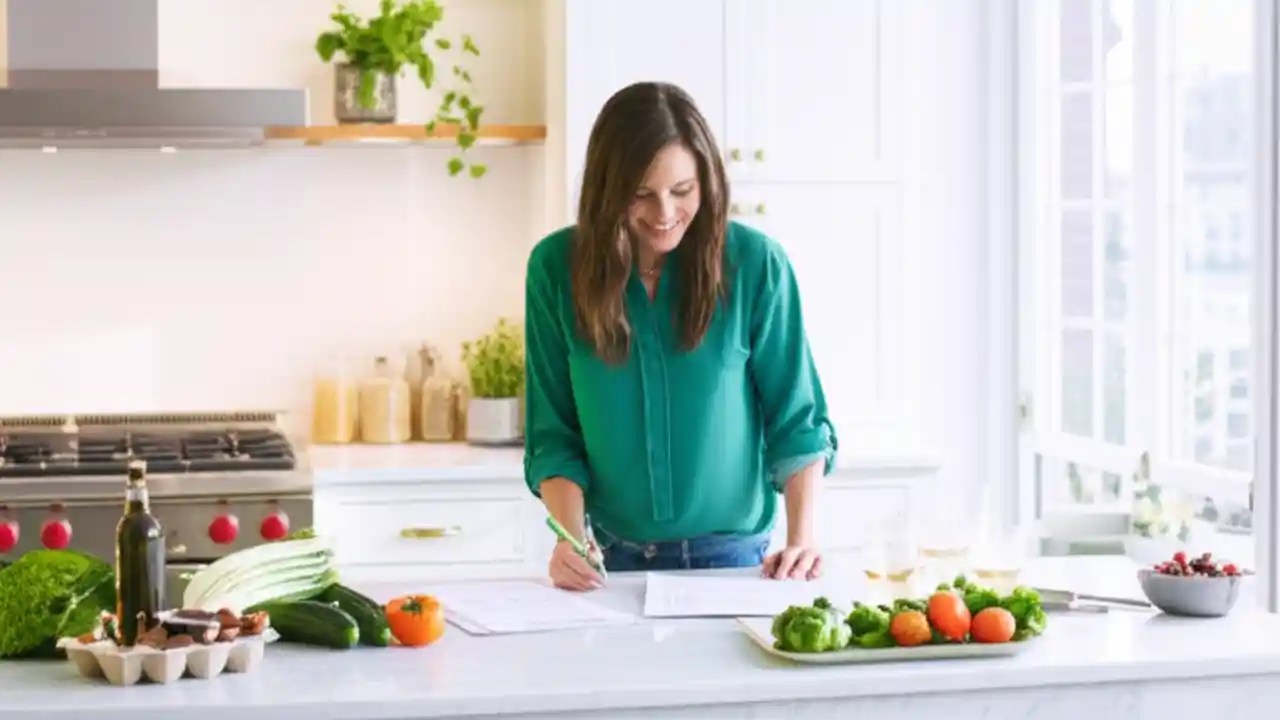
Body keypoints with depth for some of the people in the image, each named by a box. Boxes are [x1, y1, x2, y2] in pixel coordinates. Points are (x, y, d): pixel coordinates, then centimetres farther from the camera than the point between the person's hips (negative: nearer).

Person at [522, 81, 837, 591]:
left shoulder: (755, 263, -6)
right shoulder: (557, 267, -3)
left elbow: (796, 422, 0)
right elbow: (552, 435, 1)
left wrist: (802, 538, -13)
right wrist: (573, 538, -14)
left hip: (732, 556, -1)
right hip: (610, 560, 1)